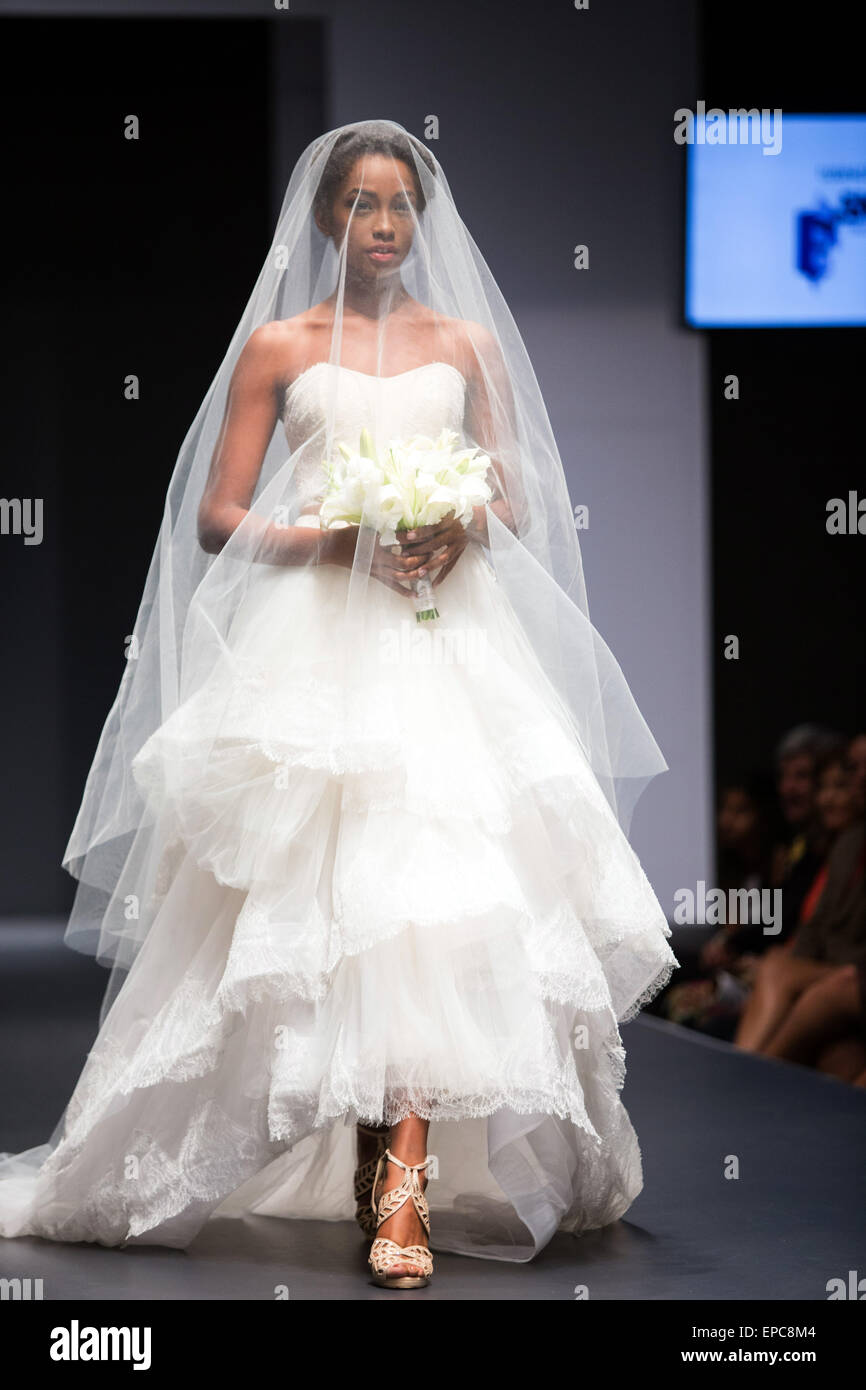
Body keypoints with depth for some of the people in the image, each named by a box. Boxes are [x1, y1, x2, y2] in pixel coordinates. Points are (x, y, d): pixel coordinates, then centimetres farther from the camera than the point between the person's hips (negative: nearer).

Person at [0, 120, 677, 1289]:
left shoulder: (469, 341, 16)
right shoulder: (278, 345, 10)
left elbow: (515, 500, 17)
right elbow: (215, 519, 6)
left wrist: (463, 531, -6)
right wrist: (339, 537, -10)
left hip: (450, 642, 1)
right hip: (316, 643, -1)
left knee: (438, 879, -15)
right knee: (329, 885, -12)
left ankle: (400, 1190, -17)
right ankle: (400, 1184, -1)